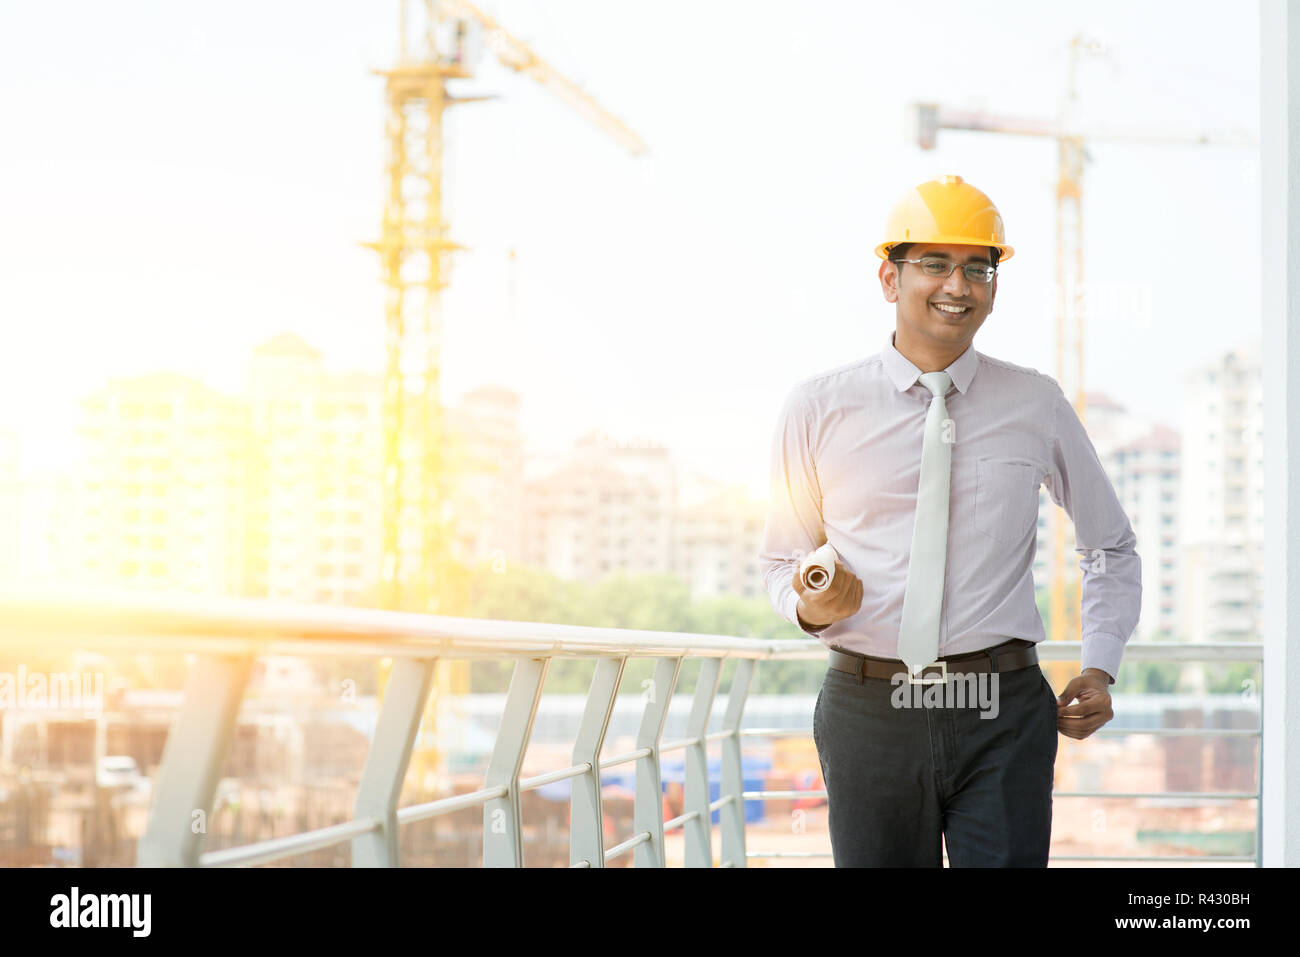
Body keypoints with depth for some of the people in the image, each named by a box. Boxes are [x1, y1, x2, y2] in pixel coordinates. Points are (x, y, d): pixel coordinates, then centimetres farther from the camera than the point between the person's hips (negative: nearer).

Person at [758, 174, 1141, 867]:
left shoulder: (1037, 406, 7)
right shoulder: (817, 408, 4)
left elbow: (1112, 548, 20)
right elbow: (780, 561, 13)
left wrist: (1100, 668, 6)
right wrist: (811, 606, -11)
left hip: (1004, 721, 0)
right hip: (868, 714, 0)